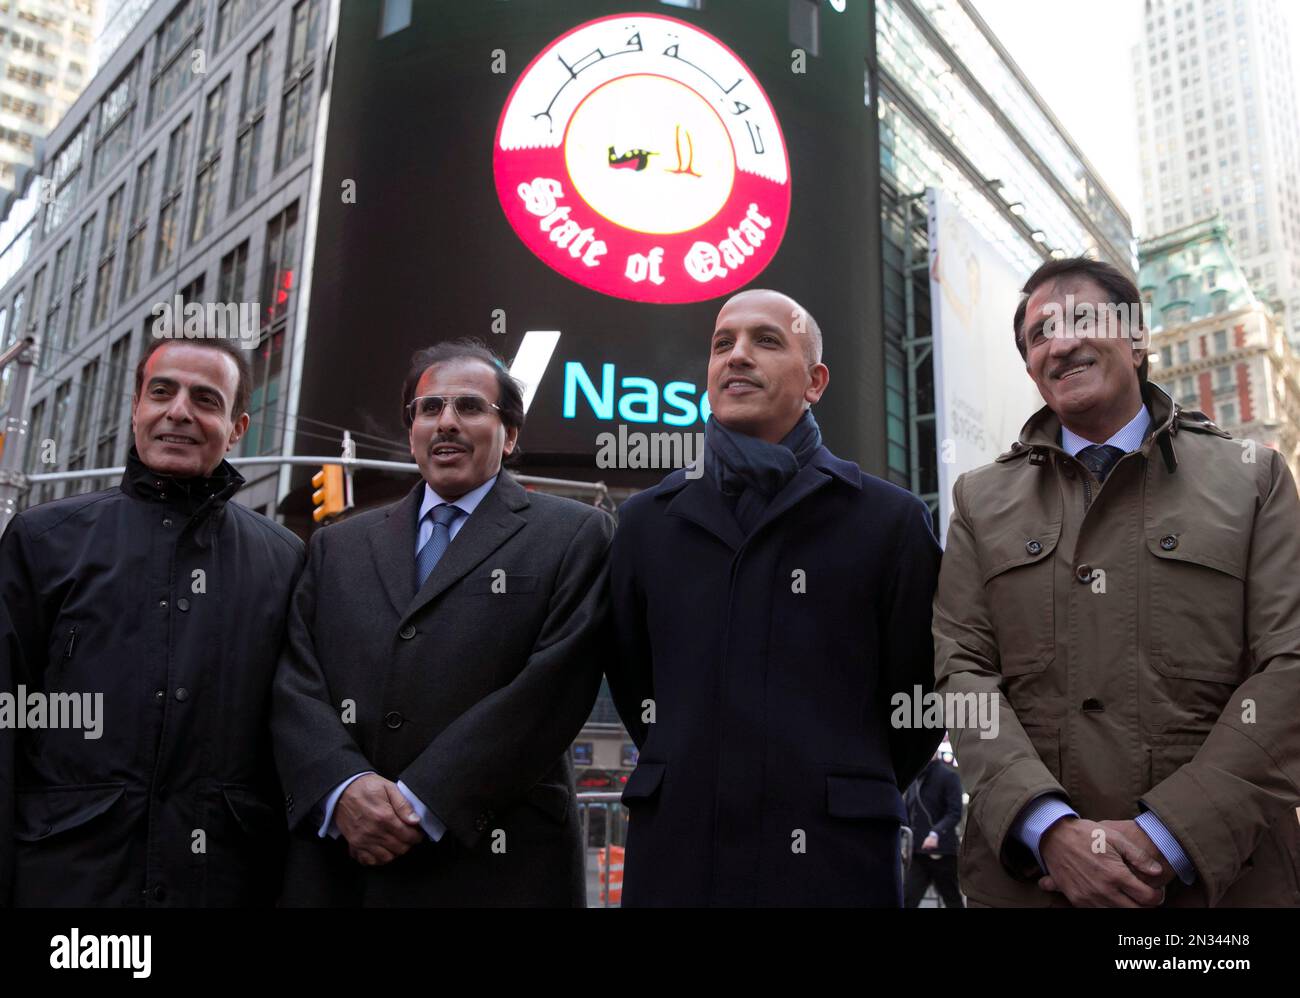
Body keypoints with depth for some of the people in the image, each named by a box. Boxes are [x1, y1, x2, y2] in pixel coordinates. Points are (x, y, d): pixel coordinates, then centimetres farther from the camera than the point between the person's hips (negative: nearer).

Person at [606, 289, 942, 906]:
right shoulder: (645, 520, 6)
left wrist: (843, 800, 10)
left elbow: (915, 698, 4)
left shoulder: (890, 520, -2)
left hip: (834, 860, -2)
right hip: (673, 854, 2)